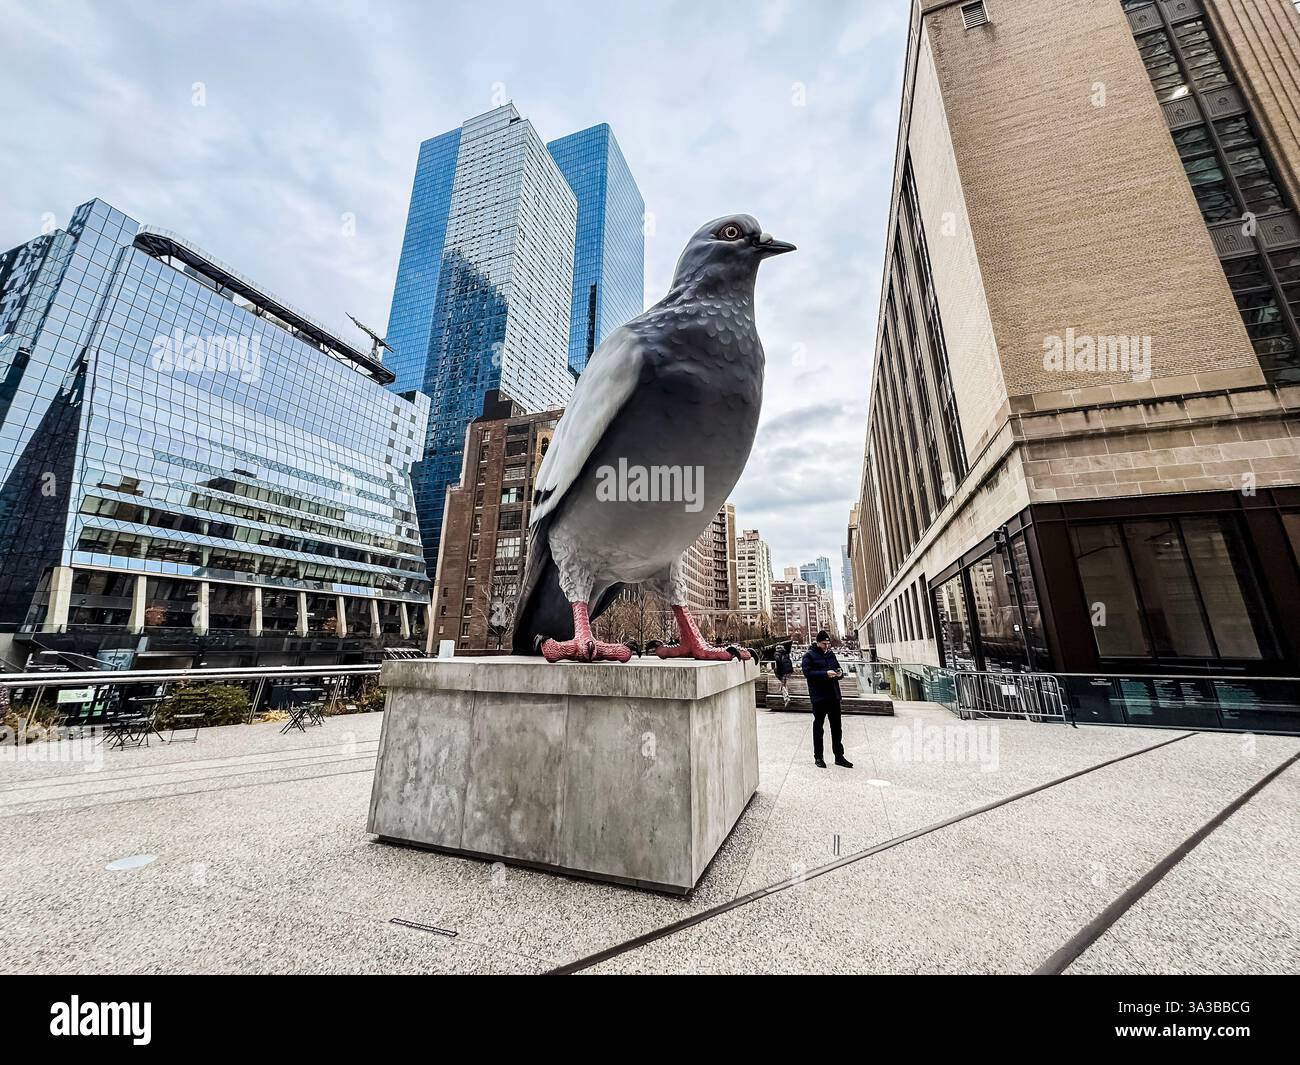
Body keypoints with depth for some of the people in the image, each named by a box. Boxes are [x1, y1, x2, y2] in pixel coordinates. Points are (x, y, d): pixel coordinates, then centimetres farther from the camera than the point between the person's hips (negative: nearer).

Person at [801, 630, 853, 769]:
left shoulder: (831, 655, 13)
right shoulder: (809, 655, -7)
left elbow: (838, 668, 22)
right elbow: (807, 672, -17)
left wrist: (840, 673, -2)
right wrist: (825, 673, -24)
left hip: (834, 695, 6)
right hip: (819, 696, -6)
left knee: (836, 726, 11)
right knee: (818, 726, 6)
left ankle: (839, 756, 23)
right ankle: (818, 757, 17)